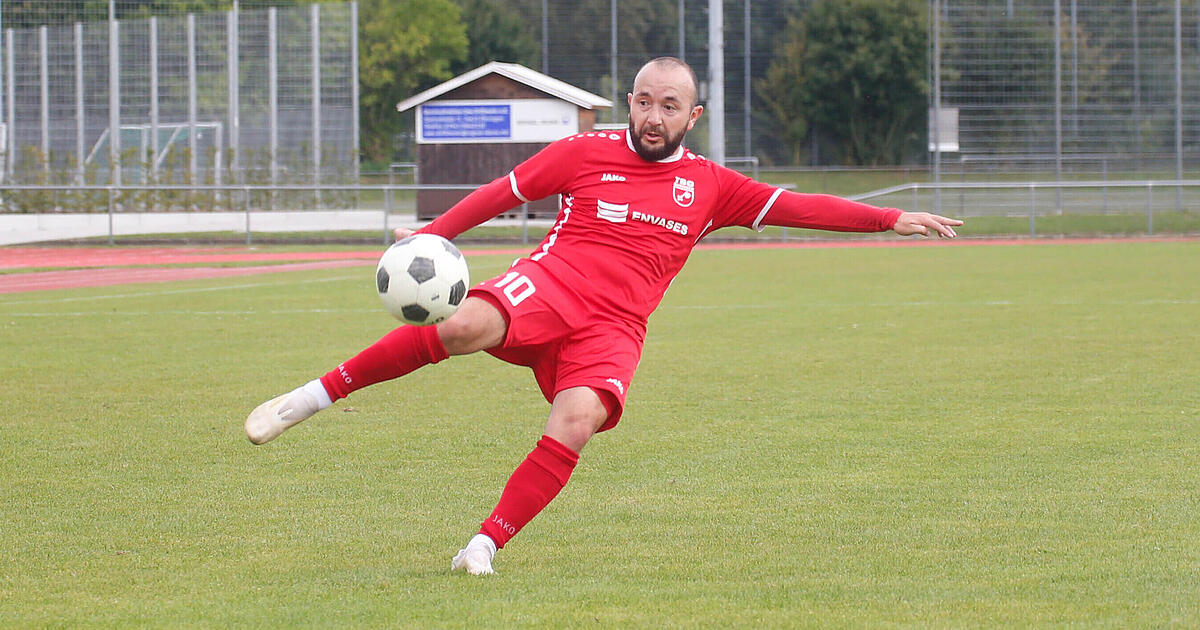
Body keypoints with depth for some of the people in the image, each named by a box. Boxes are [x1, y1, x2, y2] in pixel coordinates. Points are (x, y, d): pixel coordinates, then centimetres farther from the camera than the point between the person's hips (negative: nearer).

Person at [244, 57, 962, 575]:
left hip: (614, 326, 2)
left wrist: (892, 219, 11)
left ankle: (487, 544, -21)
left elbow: (796, 207, 16)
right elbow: (503, 191, 16)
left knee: (577, 422, -30)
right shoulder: (587, 153, 10)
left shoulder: (708, 184, 15)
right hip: (549, 284, -2)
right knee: (464, 326, -34)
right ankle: (316, 395, -23)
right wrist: (433, 234, 6)